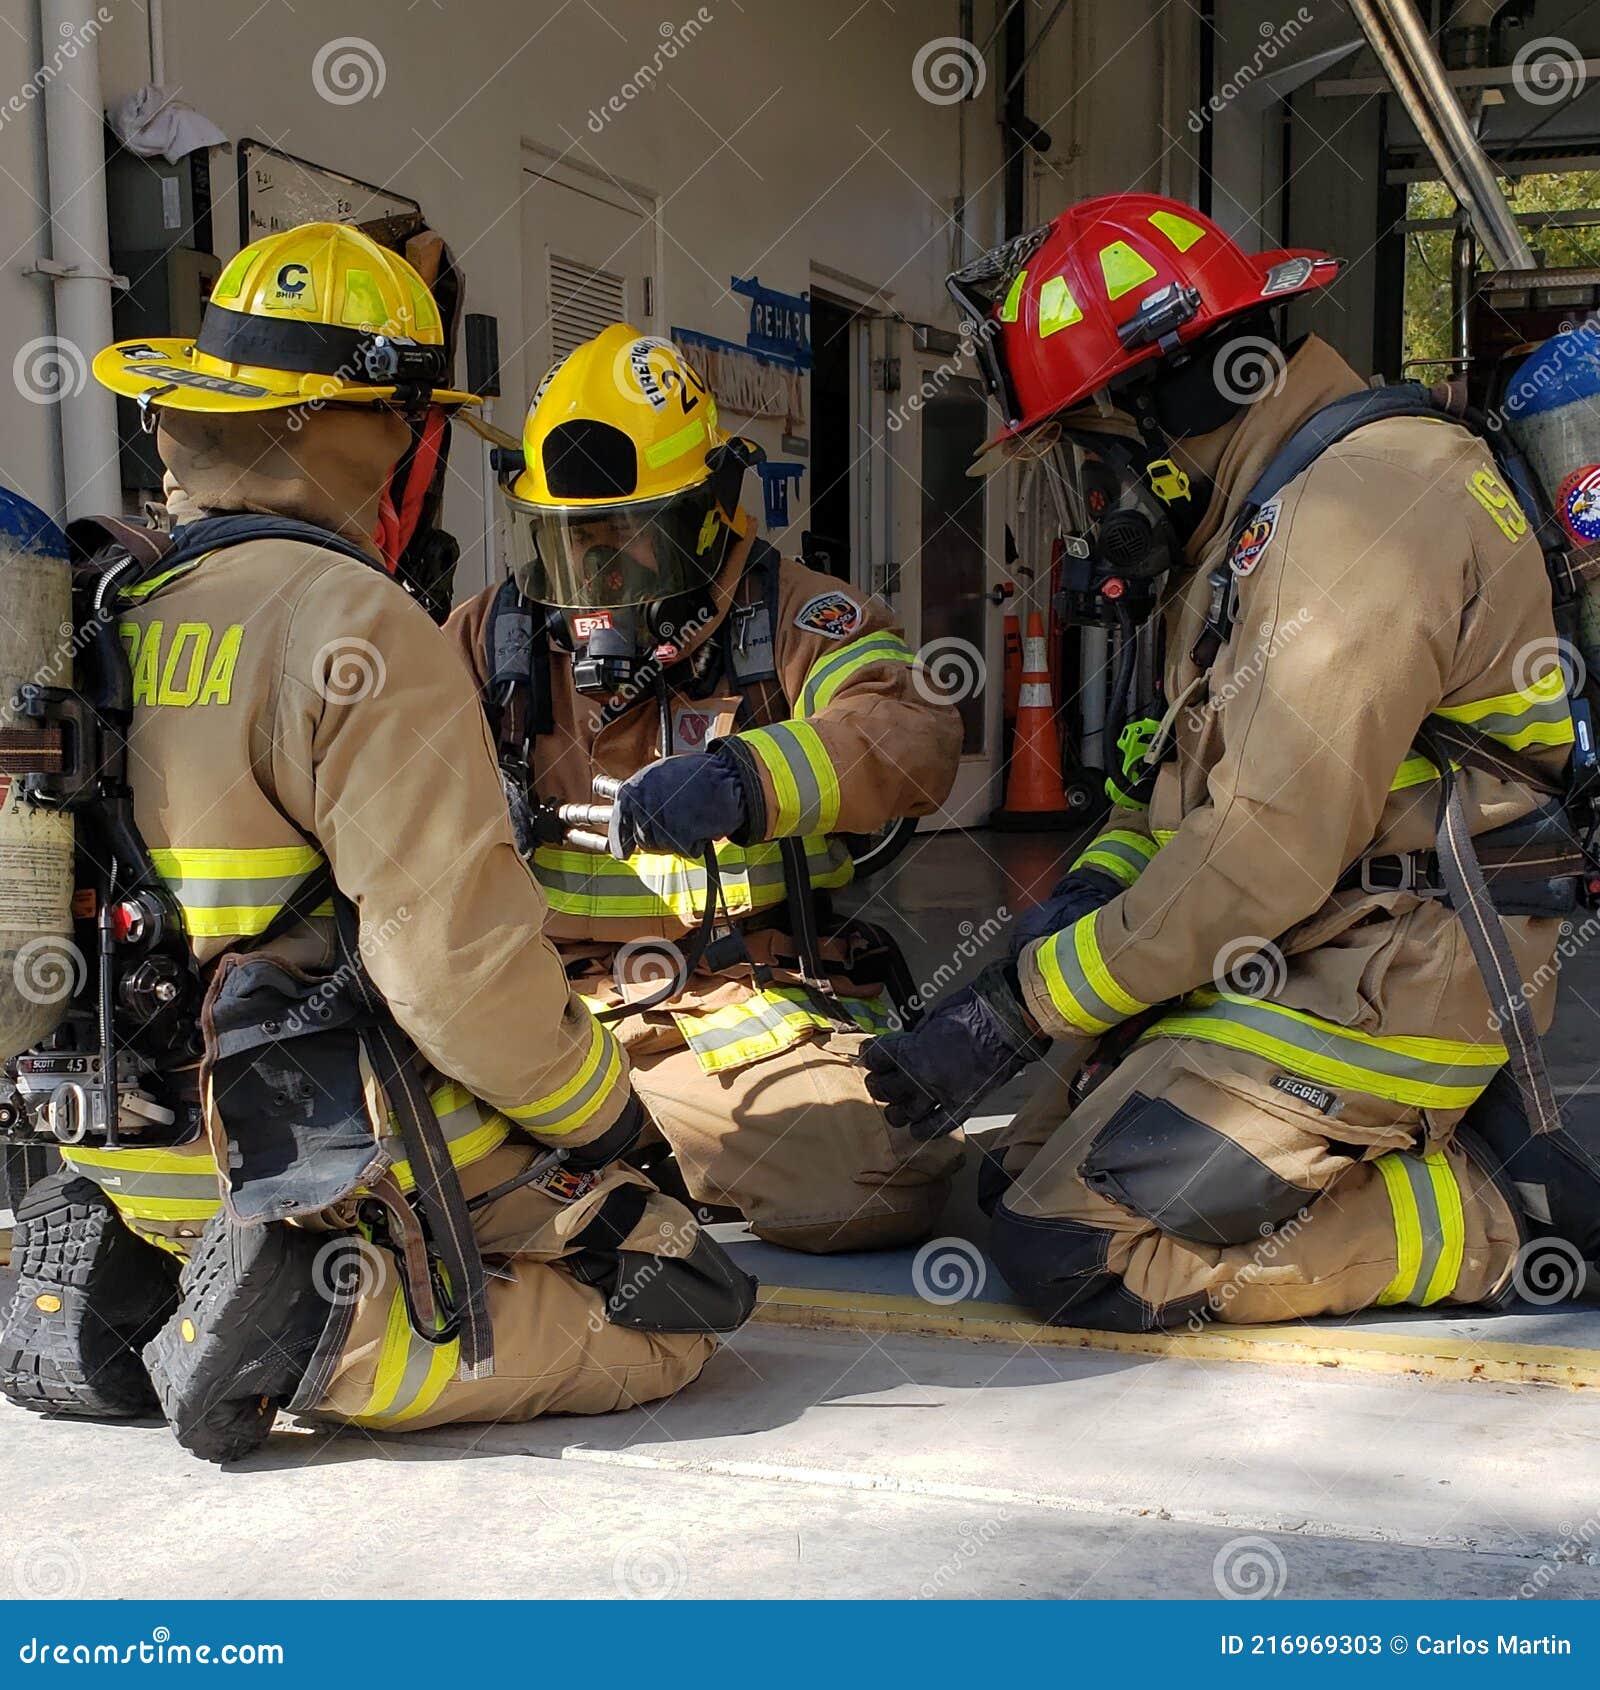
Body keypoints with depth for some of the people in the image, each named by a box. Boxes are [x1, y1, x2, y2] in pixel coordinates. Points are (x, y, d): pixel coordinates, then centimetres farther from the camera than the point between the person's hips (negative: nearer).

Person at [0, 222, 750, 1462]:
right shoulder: (356, 630, -18)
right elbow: (458, 958, -22)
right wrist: (602, 1108, -4)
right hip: (346, 1162, -8)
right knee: (674, 1302, 3)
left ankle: (127, 1289, 7)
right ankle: (334, 1335, -14)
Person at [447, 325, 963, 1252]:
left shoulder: (793, 620, 1)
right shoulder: (497, 638, 12)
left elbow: (913, 733, -17)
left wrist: (745, 776, -36)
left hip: (753, 1018, -2)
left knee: (873, 1190, -26)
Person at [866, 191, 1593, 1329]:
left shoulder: (1363, 501, -20)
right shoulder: (1258, 511, 15)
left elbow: (1268, 850, -25)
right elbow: (1190, 777, 17)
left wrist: (1021, 1010, -18)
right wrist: (1064, 919, 0)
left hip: (1373, 988, -10)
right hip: (1290, 961, 10)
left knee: (1070, 1253, -13)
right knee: (1024, 1182, 7)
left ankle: (1493, 1216, -3)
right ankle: (1432, 1145, 11)